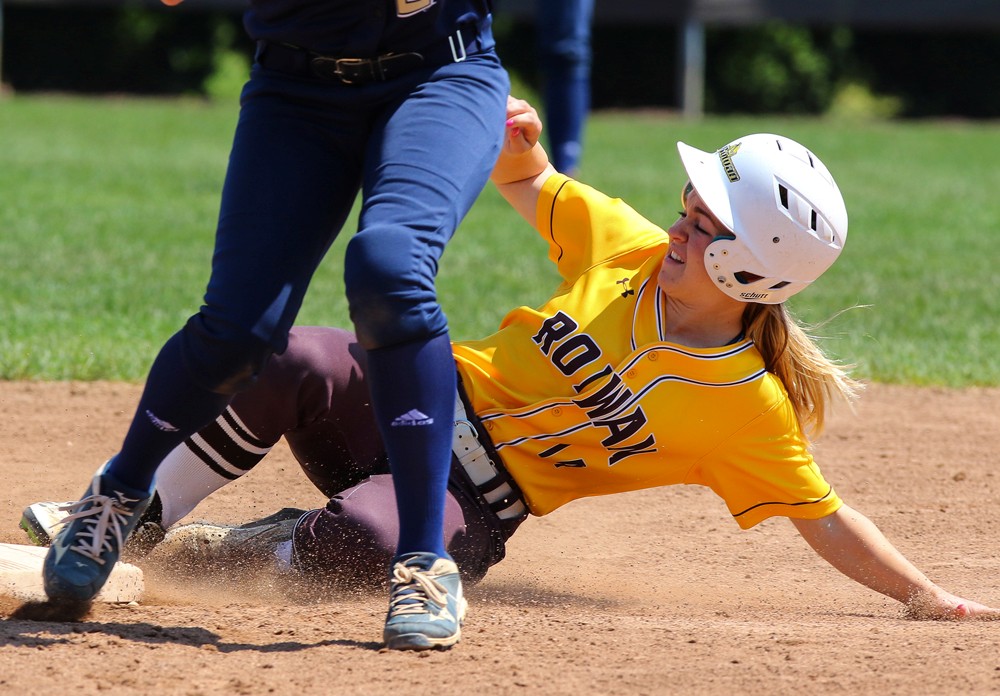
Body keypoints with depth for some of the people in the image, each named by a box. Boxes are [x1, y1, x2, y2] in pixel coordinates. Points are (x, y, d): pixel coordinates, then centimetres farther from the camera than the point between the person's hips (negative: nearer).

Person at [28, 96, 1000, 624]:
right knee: (296, 365, -28)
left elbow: (822, 519, -5)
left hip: (482, 499, -4)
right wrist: (516, 138, -8)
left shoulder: (750, 408, -11)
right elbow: (529, 185, 15)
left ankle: (197, 549, -12)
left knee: (361, 538, -38)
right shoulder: (627, 247, 0)